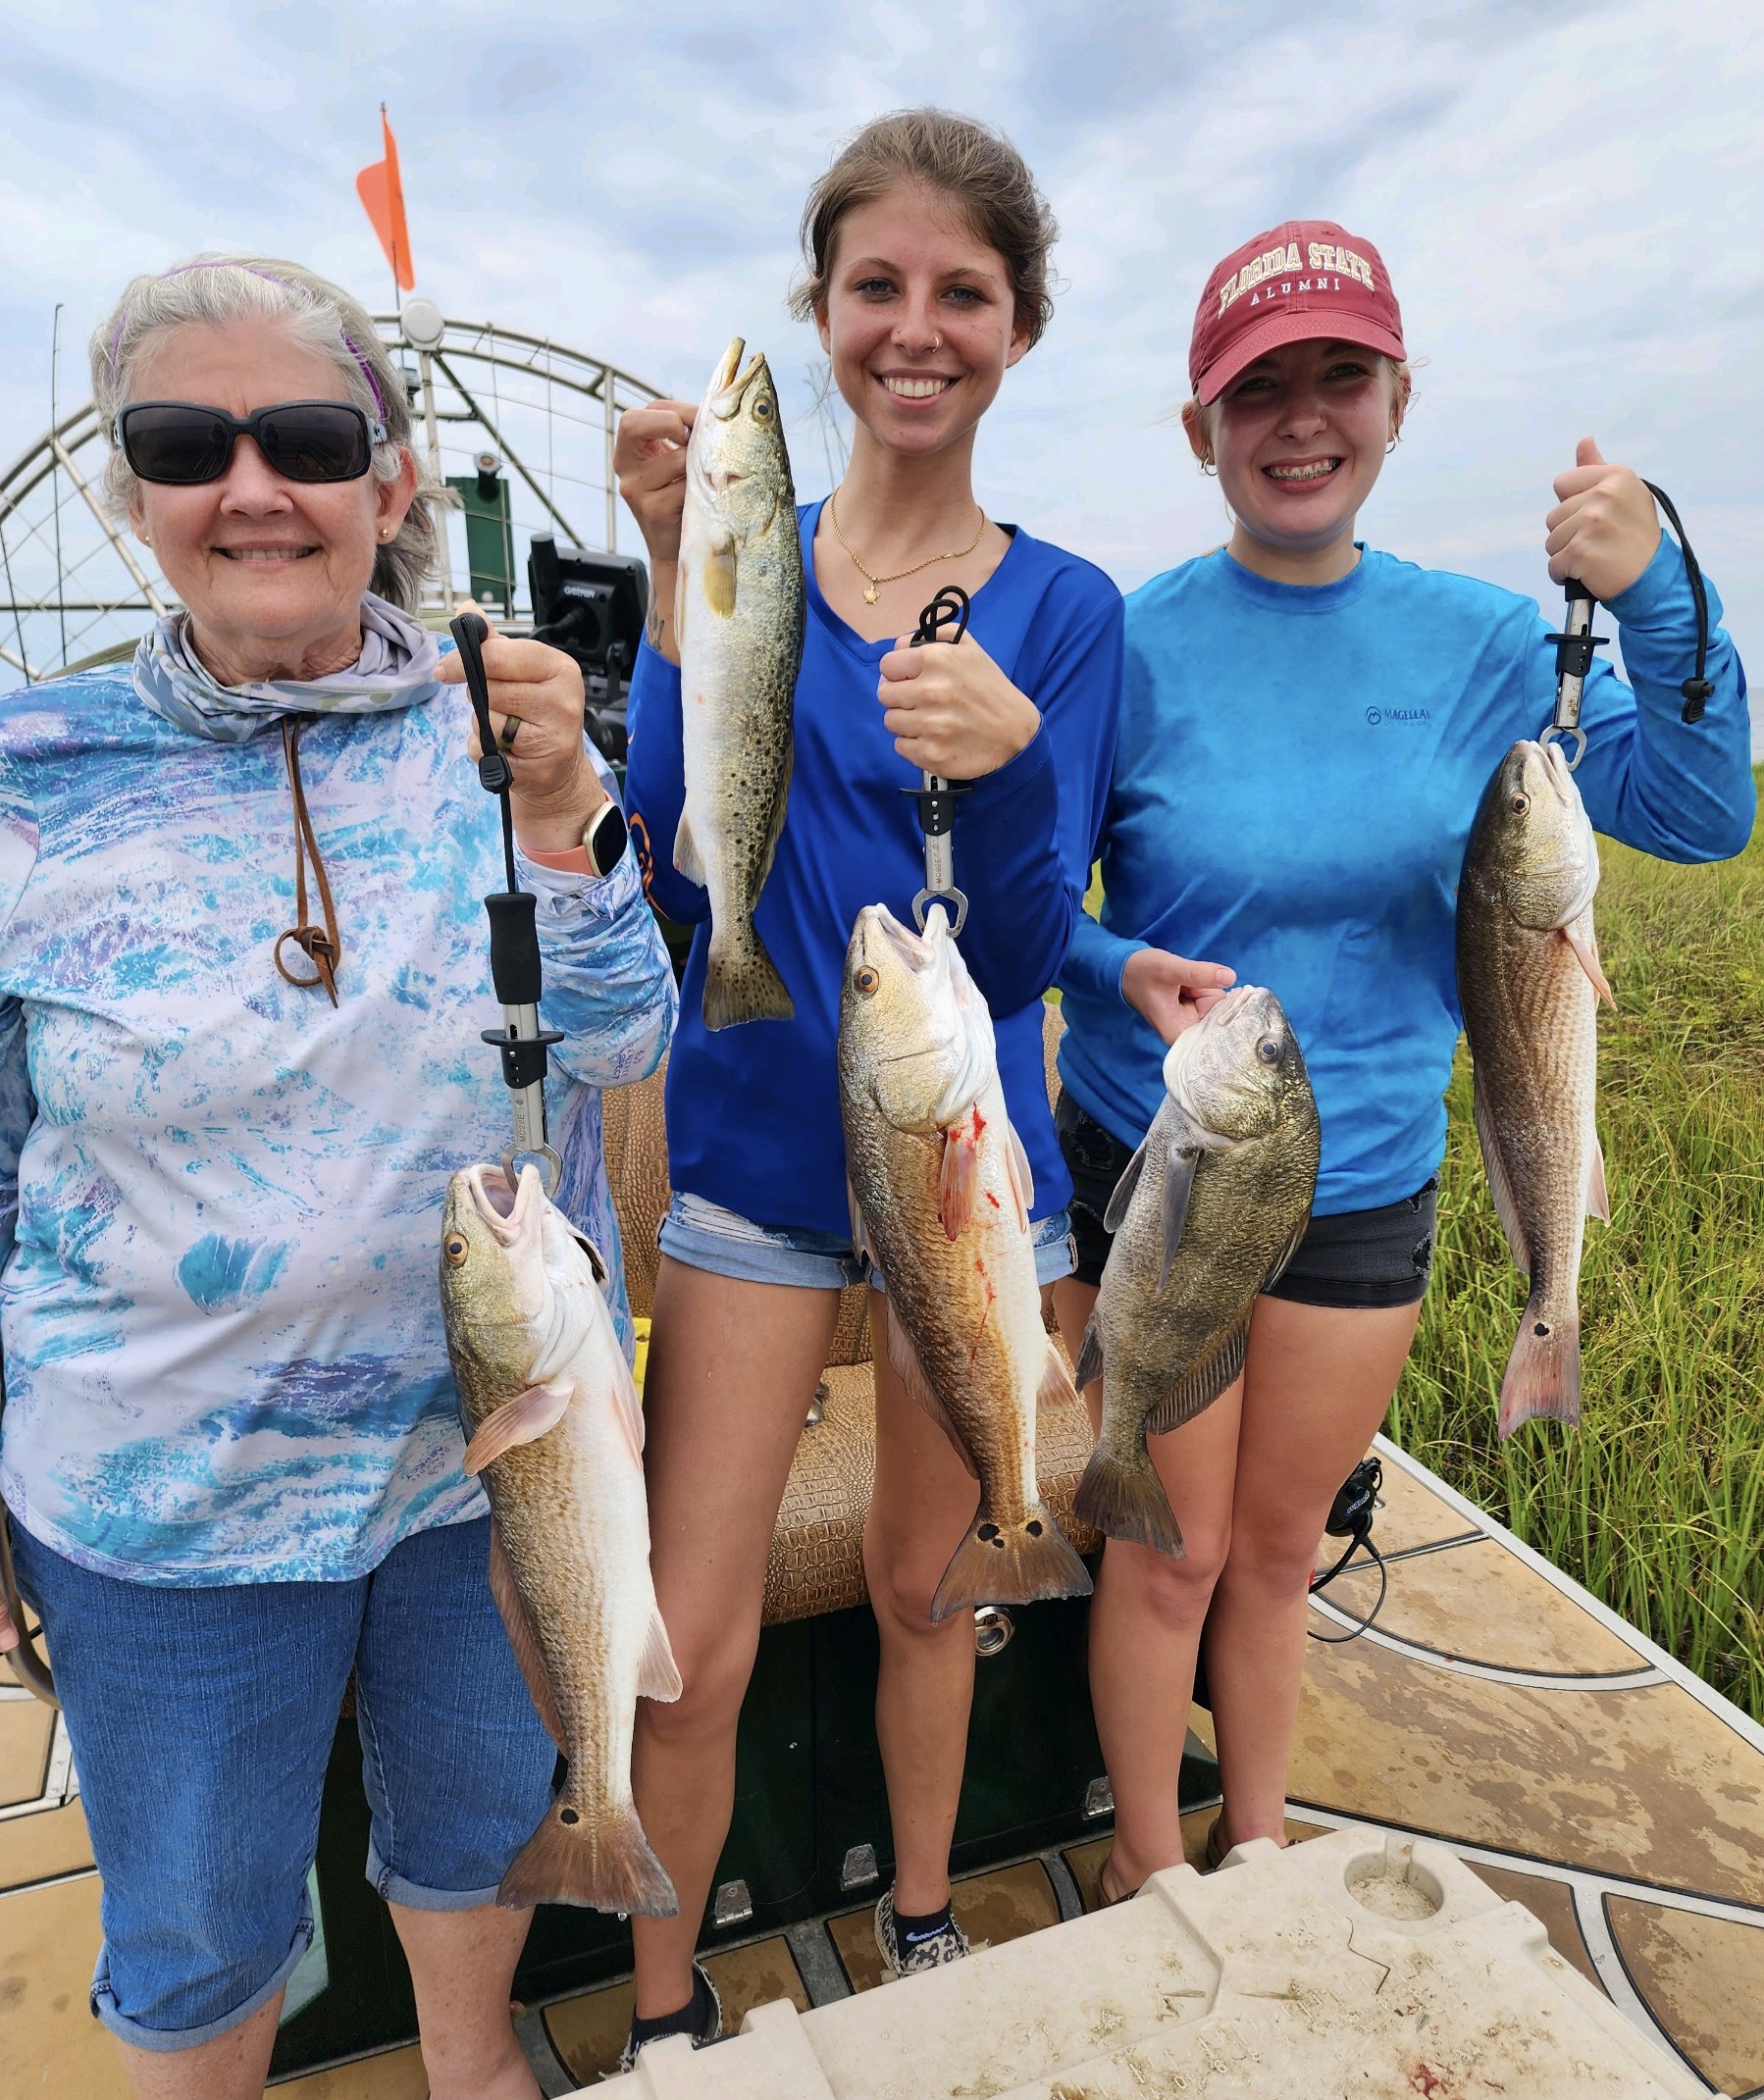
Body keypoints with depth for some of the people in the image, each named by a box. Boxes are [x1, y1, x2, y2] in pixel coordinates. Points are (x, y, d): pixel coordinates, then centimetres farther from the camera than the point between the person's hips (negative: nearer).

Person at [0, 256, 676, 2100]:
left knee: (480, 1811, 27)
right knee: (196, 1929, 22)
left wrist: (559, 816, -28)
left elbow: (622, 1047, -13)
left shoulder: (495, 738, -8)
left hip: (500, 1442, 2)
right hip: (165, 1491, -1)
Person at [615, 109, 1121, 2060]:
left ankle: (922, 1924, 47)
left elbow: (1024, 959, -11)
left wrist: (1010, 760, -30)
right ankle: (664, 2010, 32)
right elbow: (669, 877, -11)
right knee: (690, 1648, 1)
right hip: (747, 1151, 0)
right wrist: (681, 579, -18)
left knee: (918, 1584, 18)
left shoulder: (1061, 607, -2)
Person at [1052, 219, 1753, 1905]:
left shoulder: (1476, 642, -2)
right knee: (1174, 1552, 12)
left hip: (1365, 1181, 3)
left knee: (1279, 1552, 20)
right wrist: (1129, 977, -25)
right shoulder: (1136, 647, -10)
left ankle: (1259, 1850, 46)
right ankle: (1147, 1864, 40)